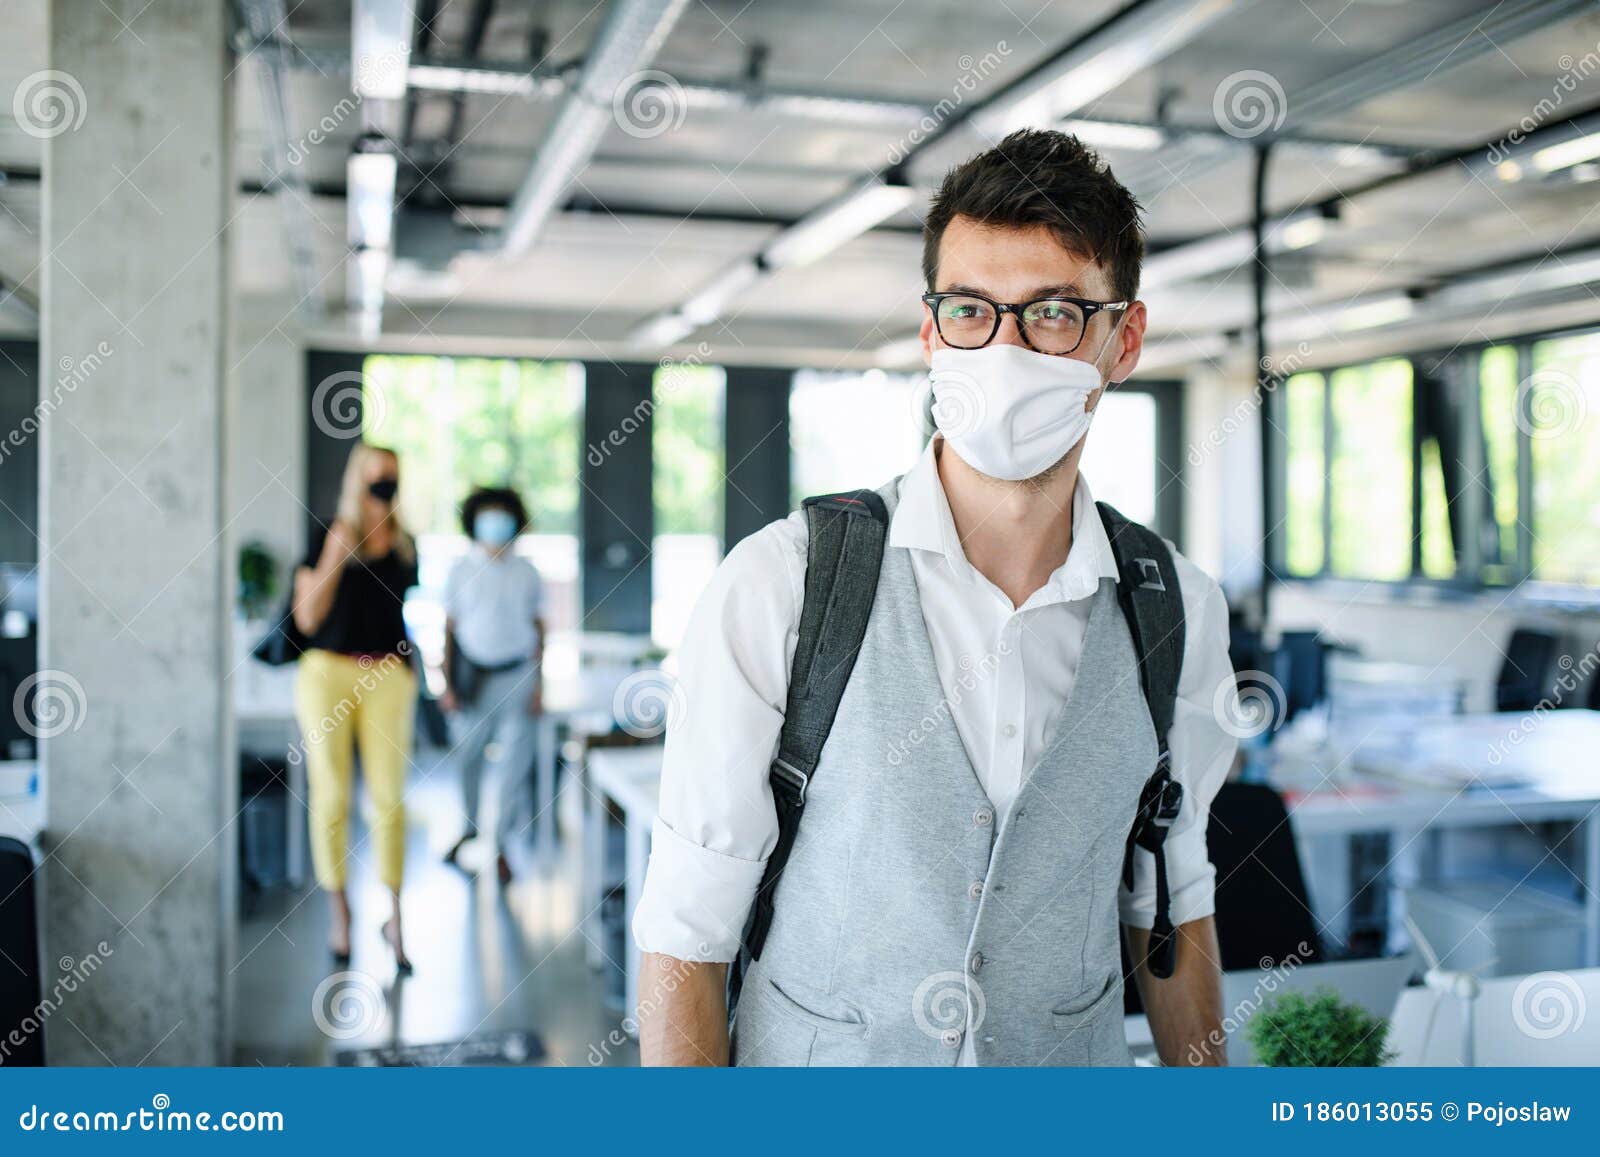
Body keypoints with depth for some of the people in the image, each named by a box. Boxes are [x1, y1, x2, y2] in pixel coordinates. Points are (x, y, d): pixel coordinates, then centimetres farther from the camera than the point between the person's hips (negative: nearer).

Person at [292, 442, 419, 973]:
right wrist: (334, 555, -15)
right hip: (328, 673, -2)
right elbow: (307, 617, -5)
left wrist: (410, 677, 17)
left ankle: (394, 917, 7)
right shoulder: (328, 537, 0)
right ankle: (339, 913, 15)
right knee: (331, 796, 2)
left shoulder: (404, 545, 10)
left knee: (389, 797, -2)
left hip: (387, 676, 2)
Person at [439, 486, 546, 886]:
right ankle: (469, 826, 36)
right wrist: (447, 685, -4)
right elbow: (449, 629, 1)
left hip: (517, 677, 0)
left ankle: (501, 846, 8)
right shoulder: (461, 570, -1)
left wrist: (538, 682, 0)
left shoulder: (526, 572, 1)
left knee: (514, 765, -2)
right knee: (469, 758, 12)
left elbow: (538, 627, 6)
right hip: (474, 677, 0)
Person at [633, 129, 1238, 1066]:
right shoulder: (780, 584, -19)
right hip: (815, 1061, -2)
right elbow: (688, 931, -16)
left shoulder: (1180, 611, -8)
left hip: (1069, 1081, 3)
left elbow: (1170, 904, 3)